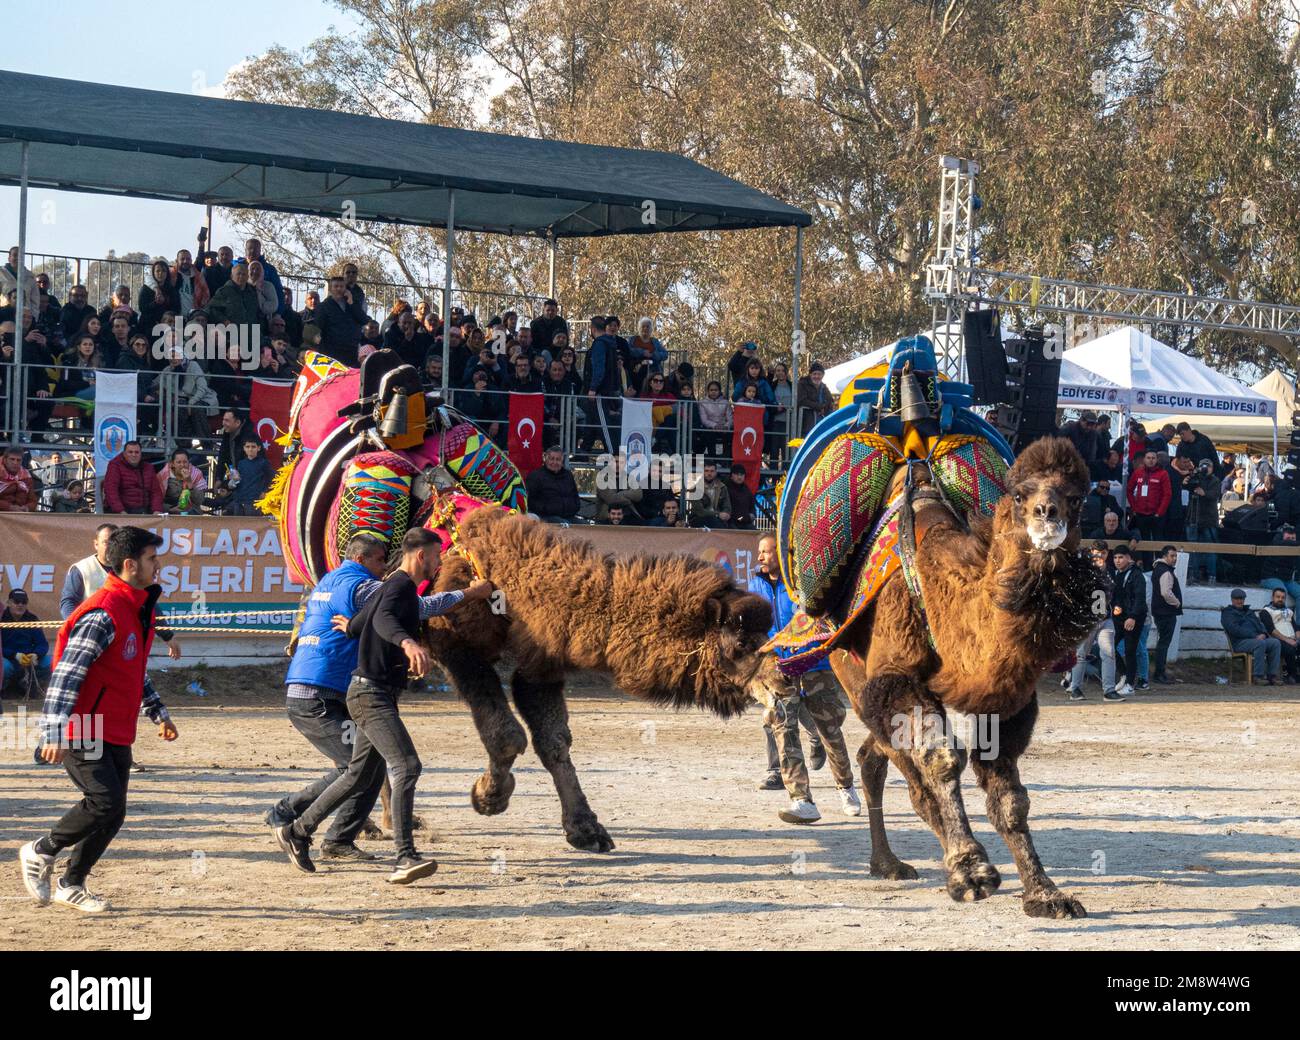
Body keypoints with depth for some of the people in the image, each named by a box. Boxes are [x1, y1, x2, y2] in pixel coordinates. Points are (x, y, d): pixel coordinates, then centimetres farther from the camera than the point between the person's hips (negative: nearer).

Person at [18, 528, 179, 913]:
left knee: (112, 815, 7)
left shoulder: (140, 608, 13)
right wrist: (56, 732, -30)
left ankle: (71, 885, 21)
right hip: (83, 733, -9)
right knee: (105, 802, -18)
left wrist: (158, 713, 29)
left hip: (117, 734, 9)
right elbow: (66, 673, -24)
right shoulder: (103, 614, -19)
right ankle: (40, 853, 2)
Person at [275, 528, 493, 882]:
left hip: (376, 694, 11)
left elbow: (355, 627, 31)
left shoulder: (393, 587, 19)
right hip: (372, 692, -11)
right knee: (406, 766, -21)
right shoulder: (401, 585, -13)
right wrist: (408, 643, -54)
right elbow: (383, 619, -35)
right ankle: (405, 858, -30)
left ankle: (296, 832, 29)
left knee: (361, 776, 18)